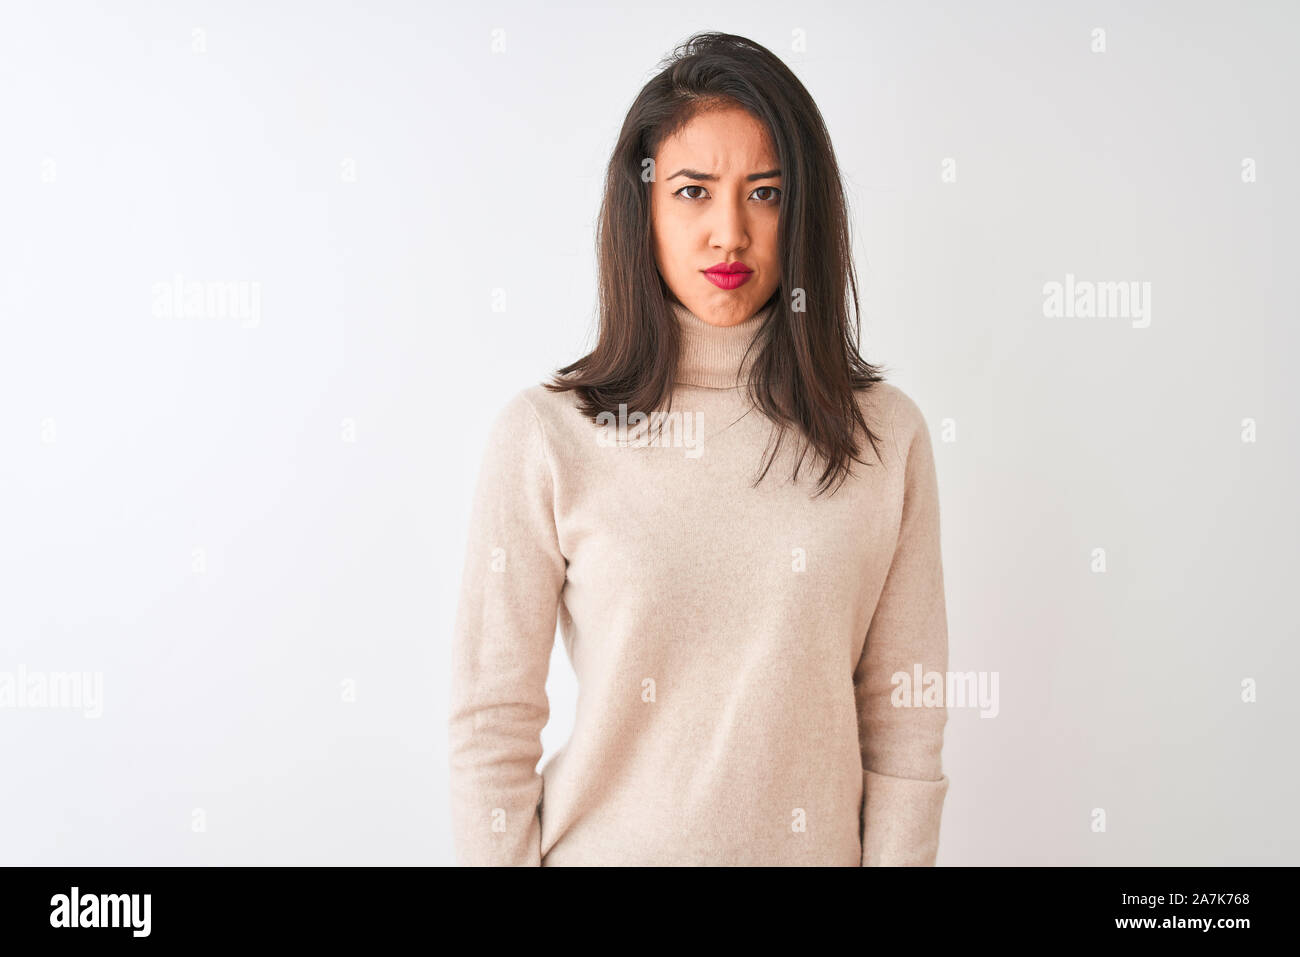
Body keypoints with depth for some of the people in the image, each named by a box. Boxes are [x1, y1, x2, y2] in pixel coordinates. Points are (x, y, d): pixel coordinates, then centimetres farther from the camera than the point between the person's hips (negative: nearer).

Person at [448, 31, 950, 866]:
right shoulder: (546, 435, -12)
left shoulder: (885, 433, -6)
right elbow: (492, 723, -8)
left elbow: (905, 723, -3)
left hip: (812, 845, 2)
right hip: (609, 844, -1)